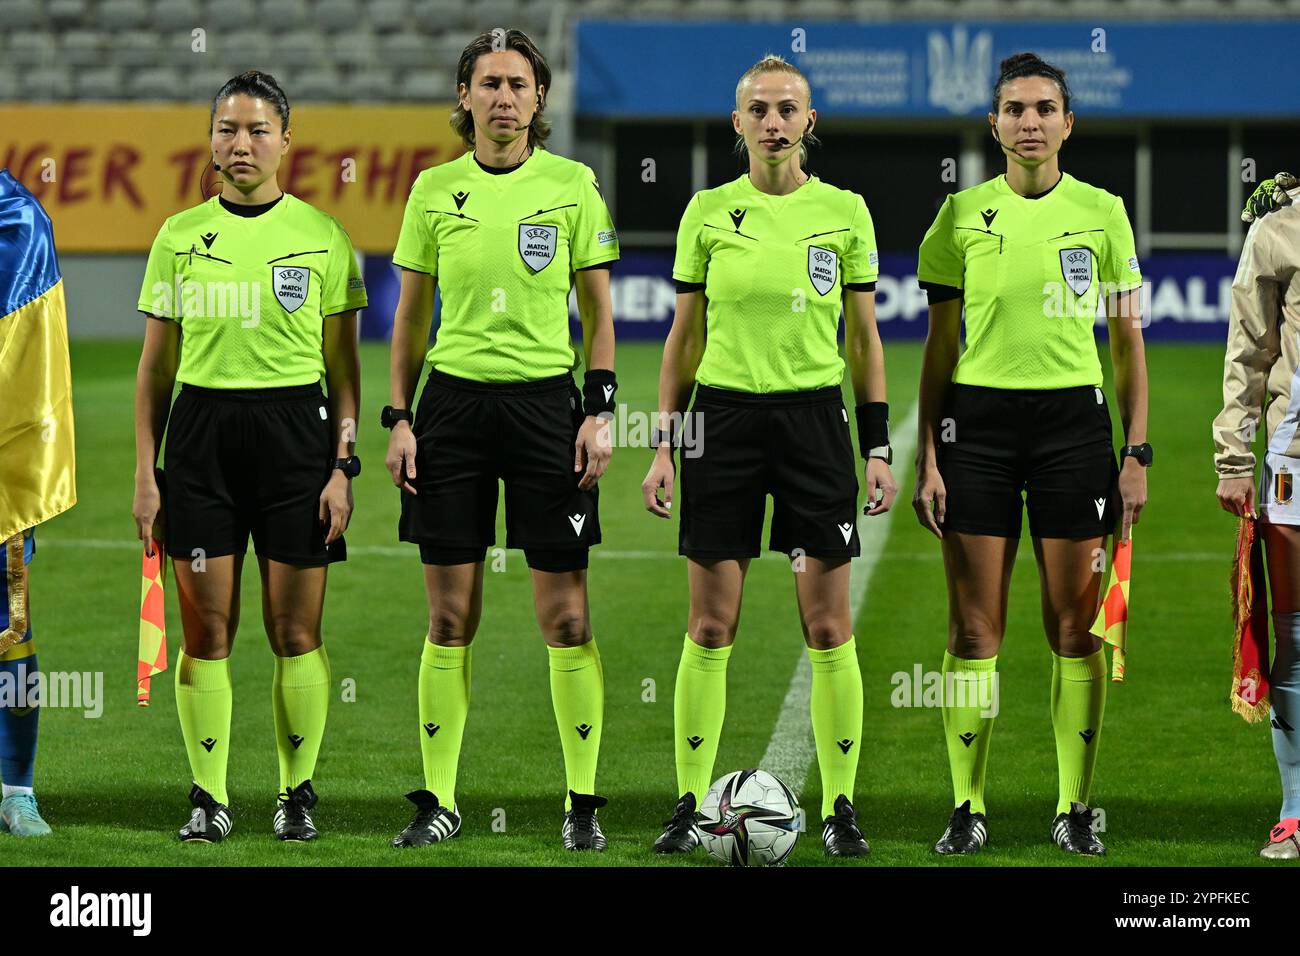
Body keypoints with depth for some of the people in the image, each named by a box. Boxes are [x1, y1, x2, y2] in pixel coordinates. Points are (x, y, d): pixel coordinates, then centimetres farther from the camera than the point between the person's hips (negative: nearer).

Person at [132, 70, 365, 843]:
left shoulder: (322, 237, 3)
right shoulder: (180, 236, 7)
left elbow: (344, 365, 5)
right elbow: (156, 367, 9)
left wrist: (343, 465, -3)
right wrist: (145, 473, 4)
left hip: (294, 427, -1)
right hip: (201, 431, 1)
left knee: (296, 631, 1)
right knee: (207, 629, -1)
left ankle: (298, 791, 12)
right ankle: (210, 797, 7)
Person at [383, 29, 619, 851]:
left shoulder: (572, 186, 1)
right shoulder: (435, 190, 6)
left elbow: (599, 313, 5)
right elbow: (411, 315, 11)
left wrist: (601, 411, -4)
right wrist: (399, 418, 4)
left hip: (545, 403, -1)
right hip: (454, 404, 2)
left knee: (566, 616, -3)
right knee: (450, 618, 2)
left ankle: (583, 803, 4)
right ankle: (440, 800, 9)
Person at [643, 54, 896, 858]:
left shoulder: (844, 211, 3)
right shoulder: (708, 212, 4)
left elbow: (865, 340, 6)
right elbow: (684, 338, 8)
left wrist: (879, 449, 1)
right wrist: (664, 444, 3)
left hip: (813, 418, 0)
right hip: (723, 416, 0)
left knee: (829, 626, -2)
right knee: (711, 624, 0)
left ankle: (840, 808, 6)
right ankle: (690, 806, 8)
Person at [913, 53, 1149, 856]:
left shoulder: (1101, 212, 4)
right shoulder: (962, 215, 4)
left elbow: (1128, 340, 7)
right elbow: (940, 346, 6)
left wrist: (1138, 452, 1)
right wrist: (926, 455, 0)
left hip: (1074, 419, 0)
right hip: (978, 422, 0)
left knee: (1076, 626, 1)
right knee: (974, 625, 0)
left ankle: (1075, 807, 9)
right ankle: (969, 807, 7)